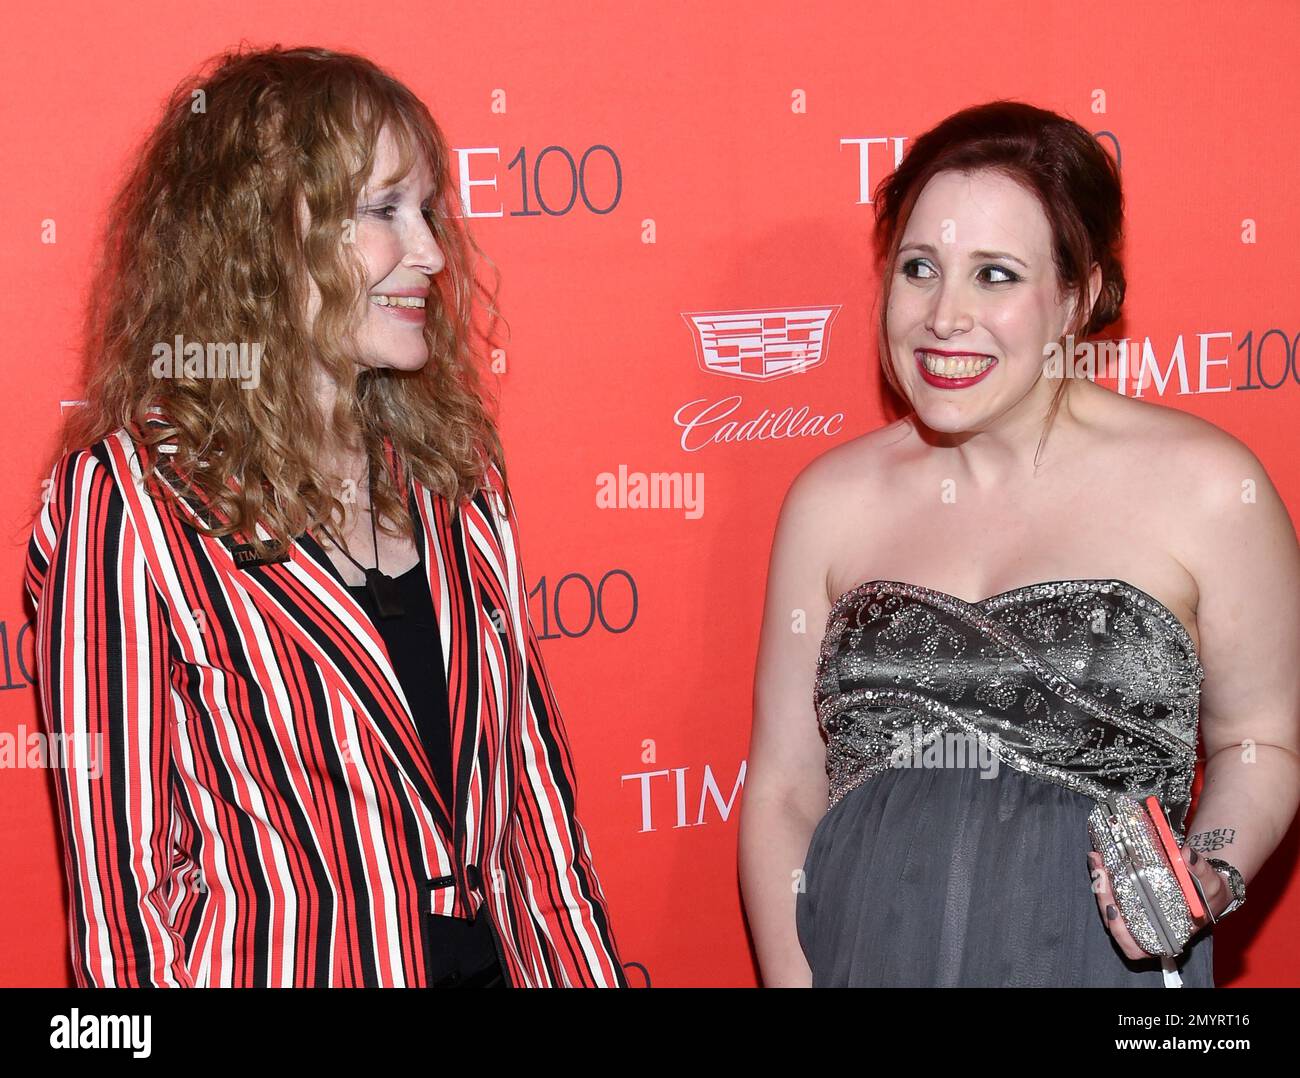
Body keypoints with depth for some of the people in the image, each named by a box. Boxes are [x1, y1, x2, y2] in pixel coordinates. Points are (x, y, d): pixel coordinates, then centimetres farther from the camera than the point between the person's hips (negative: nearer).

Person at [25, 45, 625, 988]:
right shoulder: (129, 500, -14)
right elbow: (121, 880, -12)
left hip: (495, 957, 5)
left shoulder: (455, 472, 3)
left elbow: (531, 780, 4)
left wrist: (588, 972, -1)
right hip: (282, 965, -5)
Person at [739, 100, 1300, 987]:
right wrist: (790, 979, -5)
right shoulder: (832, 500, 1)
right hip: (865, 954, 2)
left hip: (1098, 961, -2)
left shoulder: (1206, 488, -6)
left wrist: (1208, 877, -13)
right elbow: (783, 789, 4)